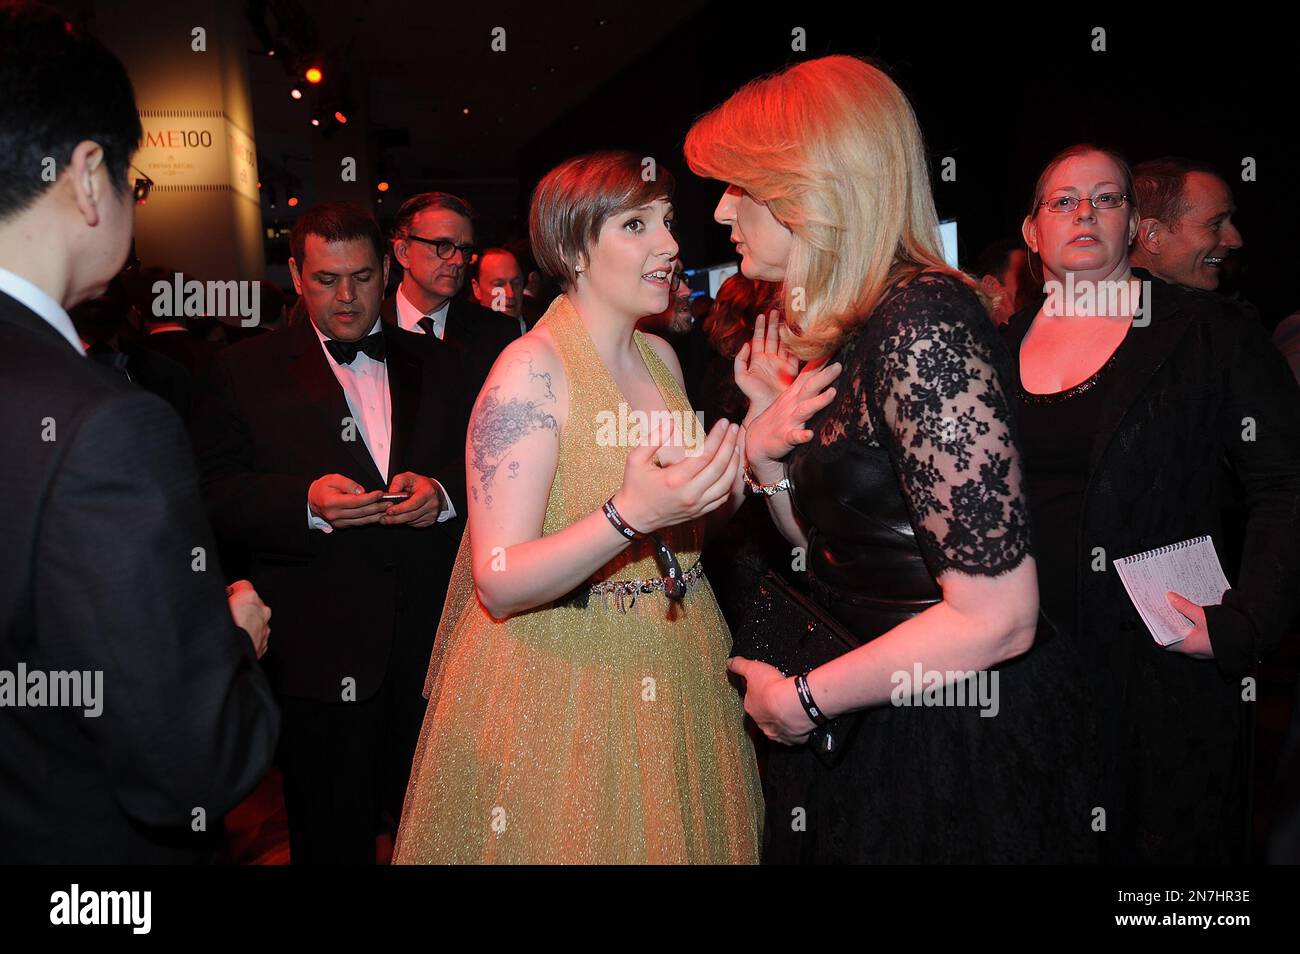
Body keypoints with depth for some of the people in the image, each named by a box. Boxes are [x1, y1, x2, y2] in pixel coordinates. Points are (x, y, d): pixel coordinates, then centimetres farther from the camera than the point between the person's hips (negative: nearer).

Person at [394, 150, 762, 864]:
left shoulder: (660, 356, 4)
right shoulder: (532, 369, -18)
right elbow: (498, 582, -23)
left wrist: (755, 450, -2)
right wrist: (630, 515, -36)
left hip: (675, 671, 7)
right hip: (563, 684, -7)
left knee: (665, 841, 22)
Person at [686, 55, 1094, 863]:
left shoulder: (923, 321, -22)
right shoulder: (843, 335, 5)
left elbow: (996, 617, -25)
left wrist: (800, 699, -15)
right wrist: (766, 453, -6)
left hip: (956, 745, -8)